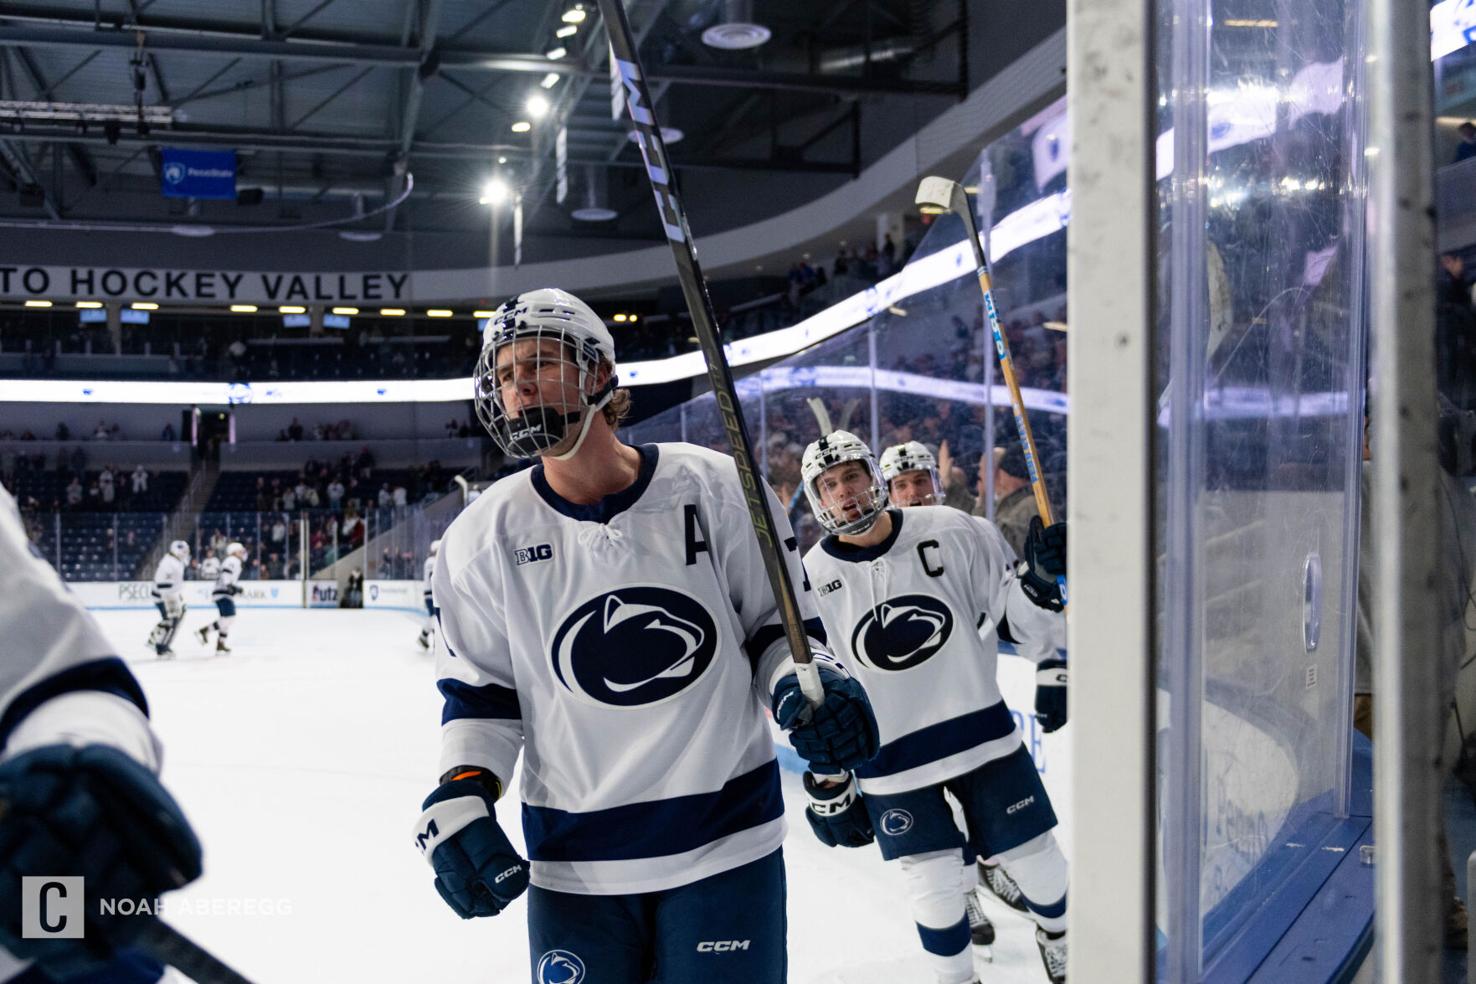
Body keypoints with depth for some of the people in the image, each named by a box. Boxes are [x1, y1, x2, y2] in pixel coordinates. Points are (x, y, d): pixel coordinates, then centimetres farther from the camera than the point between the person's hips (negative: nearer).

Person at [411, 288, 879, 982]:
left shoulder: (714, 489, -8)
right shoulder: (484, 537, -4)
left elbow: (781, 620, 2)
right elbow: (479, 690, 6)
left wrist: (807, 685, -17)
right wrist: (460, 795, -7)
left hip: (726, 841, -1)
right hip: (572, 861, 1)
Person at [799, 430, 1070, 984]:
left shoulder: (951, 532, -9)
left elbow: (1016, 610, 0)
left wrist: (1053, 668, -15)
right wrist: (827, 786, 4)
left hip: (983, 732, 1)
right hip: (891, 761, -1)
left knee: (1035, 856, 11)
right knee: (935, 886, -1)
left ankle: (1058, 937, 43)